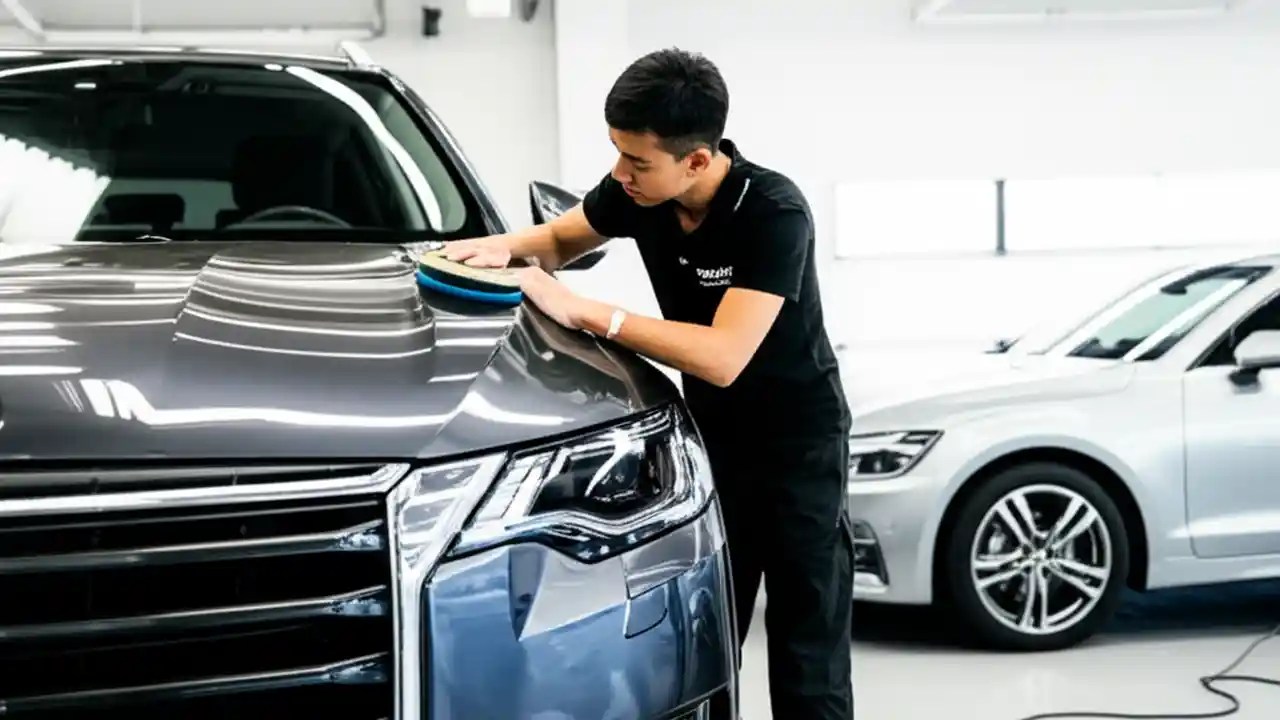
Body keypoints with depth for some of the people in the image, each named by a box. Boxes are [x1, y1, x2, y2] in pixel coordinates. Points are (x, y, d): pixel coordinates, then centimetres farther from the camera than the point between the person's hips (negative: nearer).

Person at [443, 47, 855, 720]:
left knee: (807, 662, -1)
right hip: (712, 434, 6)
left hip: (799, 443, -5)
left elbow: (722, 358, -35)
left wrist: (582, 310, -33)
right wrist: (503, 247, -12)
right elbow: (560, 239, 12)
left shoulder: (775, 214, -28)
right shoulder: (636, 192, -9)